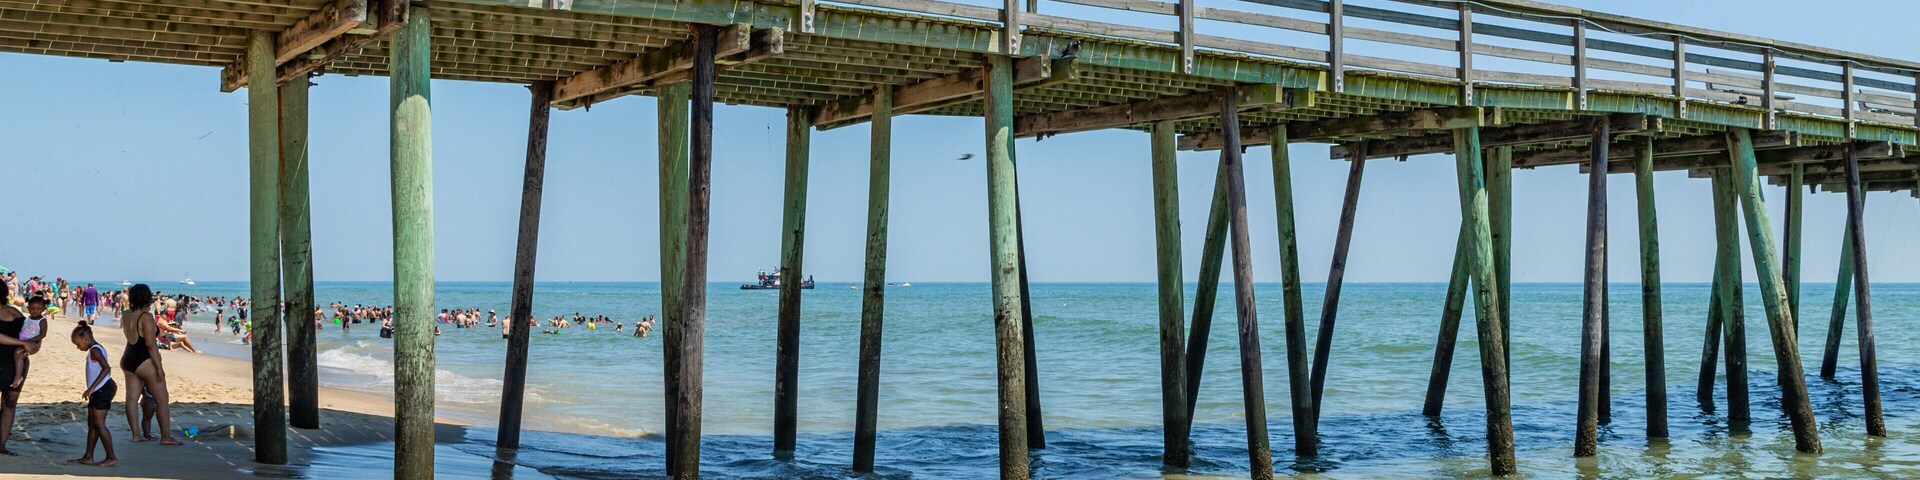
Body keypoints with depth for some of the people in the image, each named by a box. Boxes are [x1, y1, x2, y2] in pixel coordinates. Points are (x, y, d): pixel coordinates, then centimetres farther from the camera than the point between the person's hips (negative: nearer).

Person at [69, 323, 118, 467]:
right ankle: (88, 457, 20)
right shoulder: (97, 349, 19)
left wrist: (91, 388, -28)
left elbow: (106, 368, -26)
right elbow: (105, 369, 25)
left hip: (103, 389, -11)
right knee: (92, 424, 13)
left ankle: (111, 457, -10)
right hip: (98, 392, 11)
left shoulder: (94, 350, -12)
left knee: (99, 424, -11)